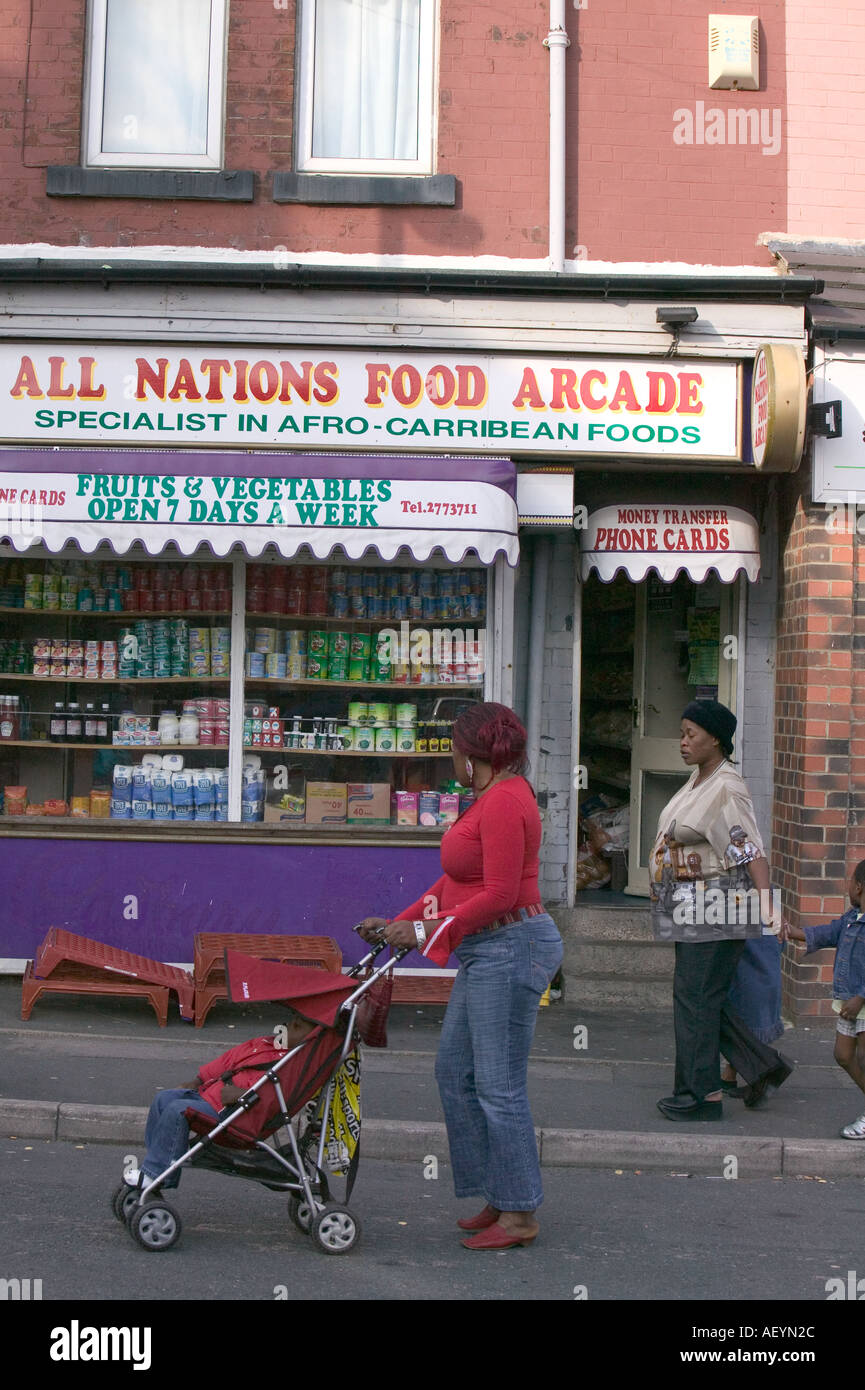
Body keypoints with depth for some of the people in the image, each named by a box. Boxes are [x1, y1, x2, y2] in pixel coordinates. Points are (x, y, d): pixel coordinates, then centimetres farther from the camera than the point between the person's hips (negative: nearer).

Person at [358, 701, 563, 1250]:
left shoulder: (504, 803, -17)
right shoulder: (496, 797, 15)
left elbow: (498, 895, -22)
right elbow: (459, 880, 19)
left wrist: (424, 929, -17)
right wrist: (398, 922, 16)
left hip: (510, 949, -11)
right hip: (488, 952, 11)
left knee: (500, 1085, -4)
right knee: (456, 1070, 15)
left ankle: (520, 1214, 8)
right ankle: (499, 1198, 23)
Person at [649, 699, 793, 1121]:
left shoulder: (727, 789, -18)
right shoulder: (699, 778, 12)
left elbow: (752, 849, -25)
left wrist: (766, 902, -34)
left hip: (714, 907, -10)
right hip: (691, 908, 10)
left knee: (695, 998, -2)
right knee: (704, 998, 13)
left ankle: (700, 1096, 8)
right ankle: (764, 1065, 22)